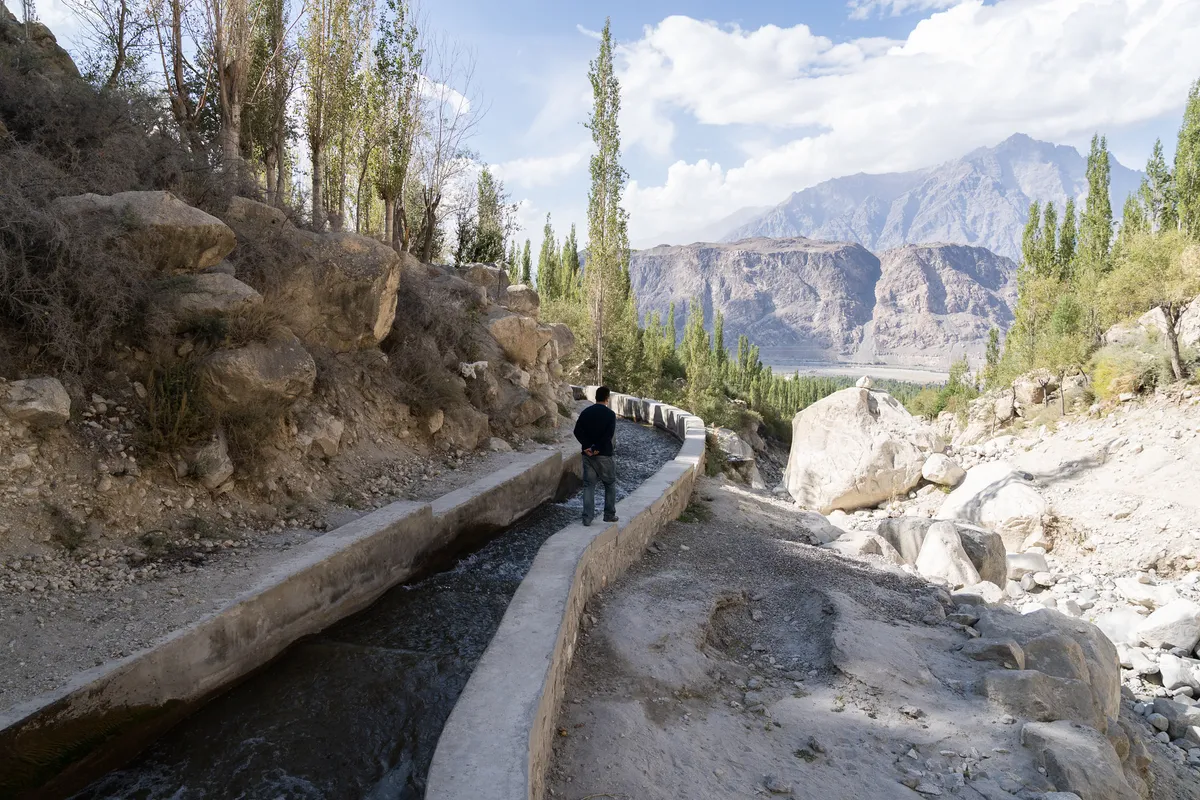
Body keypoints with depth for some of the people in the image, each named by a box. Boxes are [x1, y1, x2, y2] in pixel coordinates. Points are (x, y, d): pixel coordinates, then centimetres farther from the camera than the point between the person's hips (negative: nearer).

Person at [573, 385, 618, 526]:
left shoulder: (585, 412, 4)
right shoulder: (610, 414, -8)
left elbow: (577, 431, -5)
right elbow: (610, 435, -18)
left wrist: (587, 446, -9)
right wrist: (597, 448, -12)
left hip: (588, 455, 4)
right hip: (604, 455, -3)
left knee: (588, 485, 7)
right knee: (610, 484, 13)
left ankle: (587, 517, 1)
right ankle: (609, 515, 17)